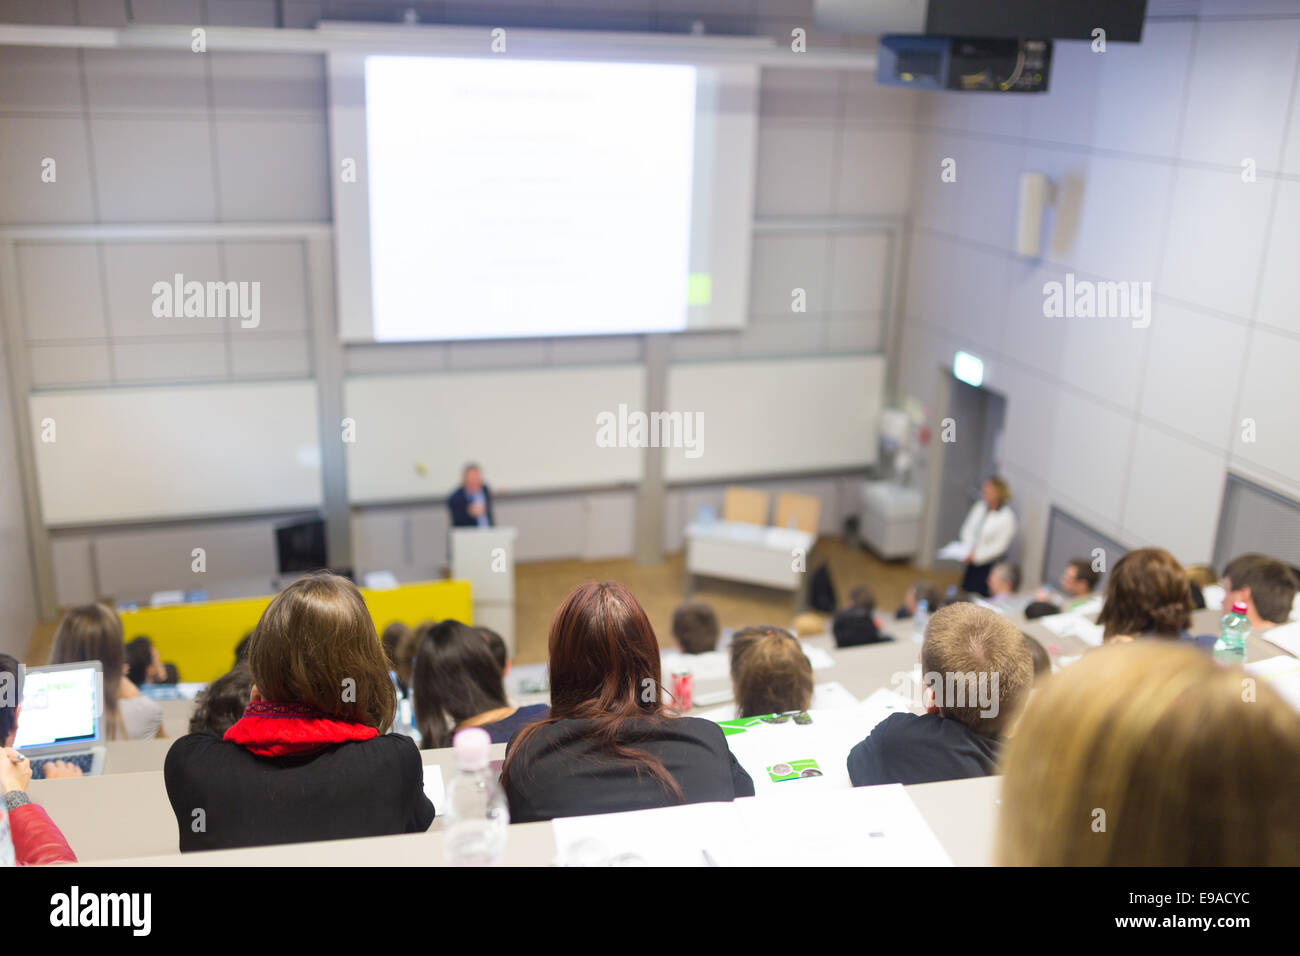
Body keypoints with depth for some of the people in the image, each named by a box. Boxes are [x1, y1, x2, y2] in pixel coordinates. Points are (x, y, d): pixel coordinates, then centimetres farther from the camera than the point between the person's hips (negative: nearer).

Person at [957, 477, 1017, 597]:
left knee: (980, 596, -8)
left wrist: (976, 556, -14)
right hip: (972, 561, 6)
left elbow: (1000, 546, -15)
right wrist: (970, 551, -8)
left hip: (991, 564, -6)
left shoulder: (1007, 517, -15)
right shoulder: (979, 507, 3)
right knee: (966, 590, 7)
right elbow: (967, 530, 7)